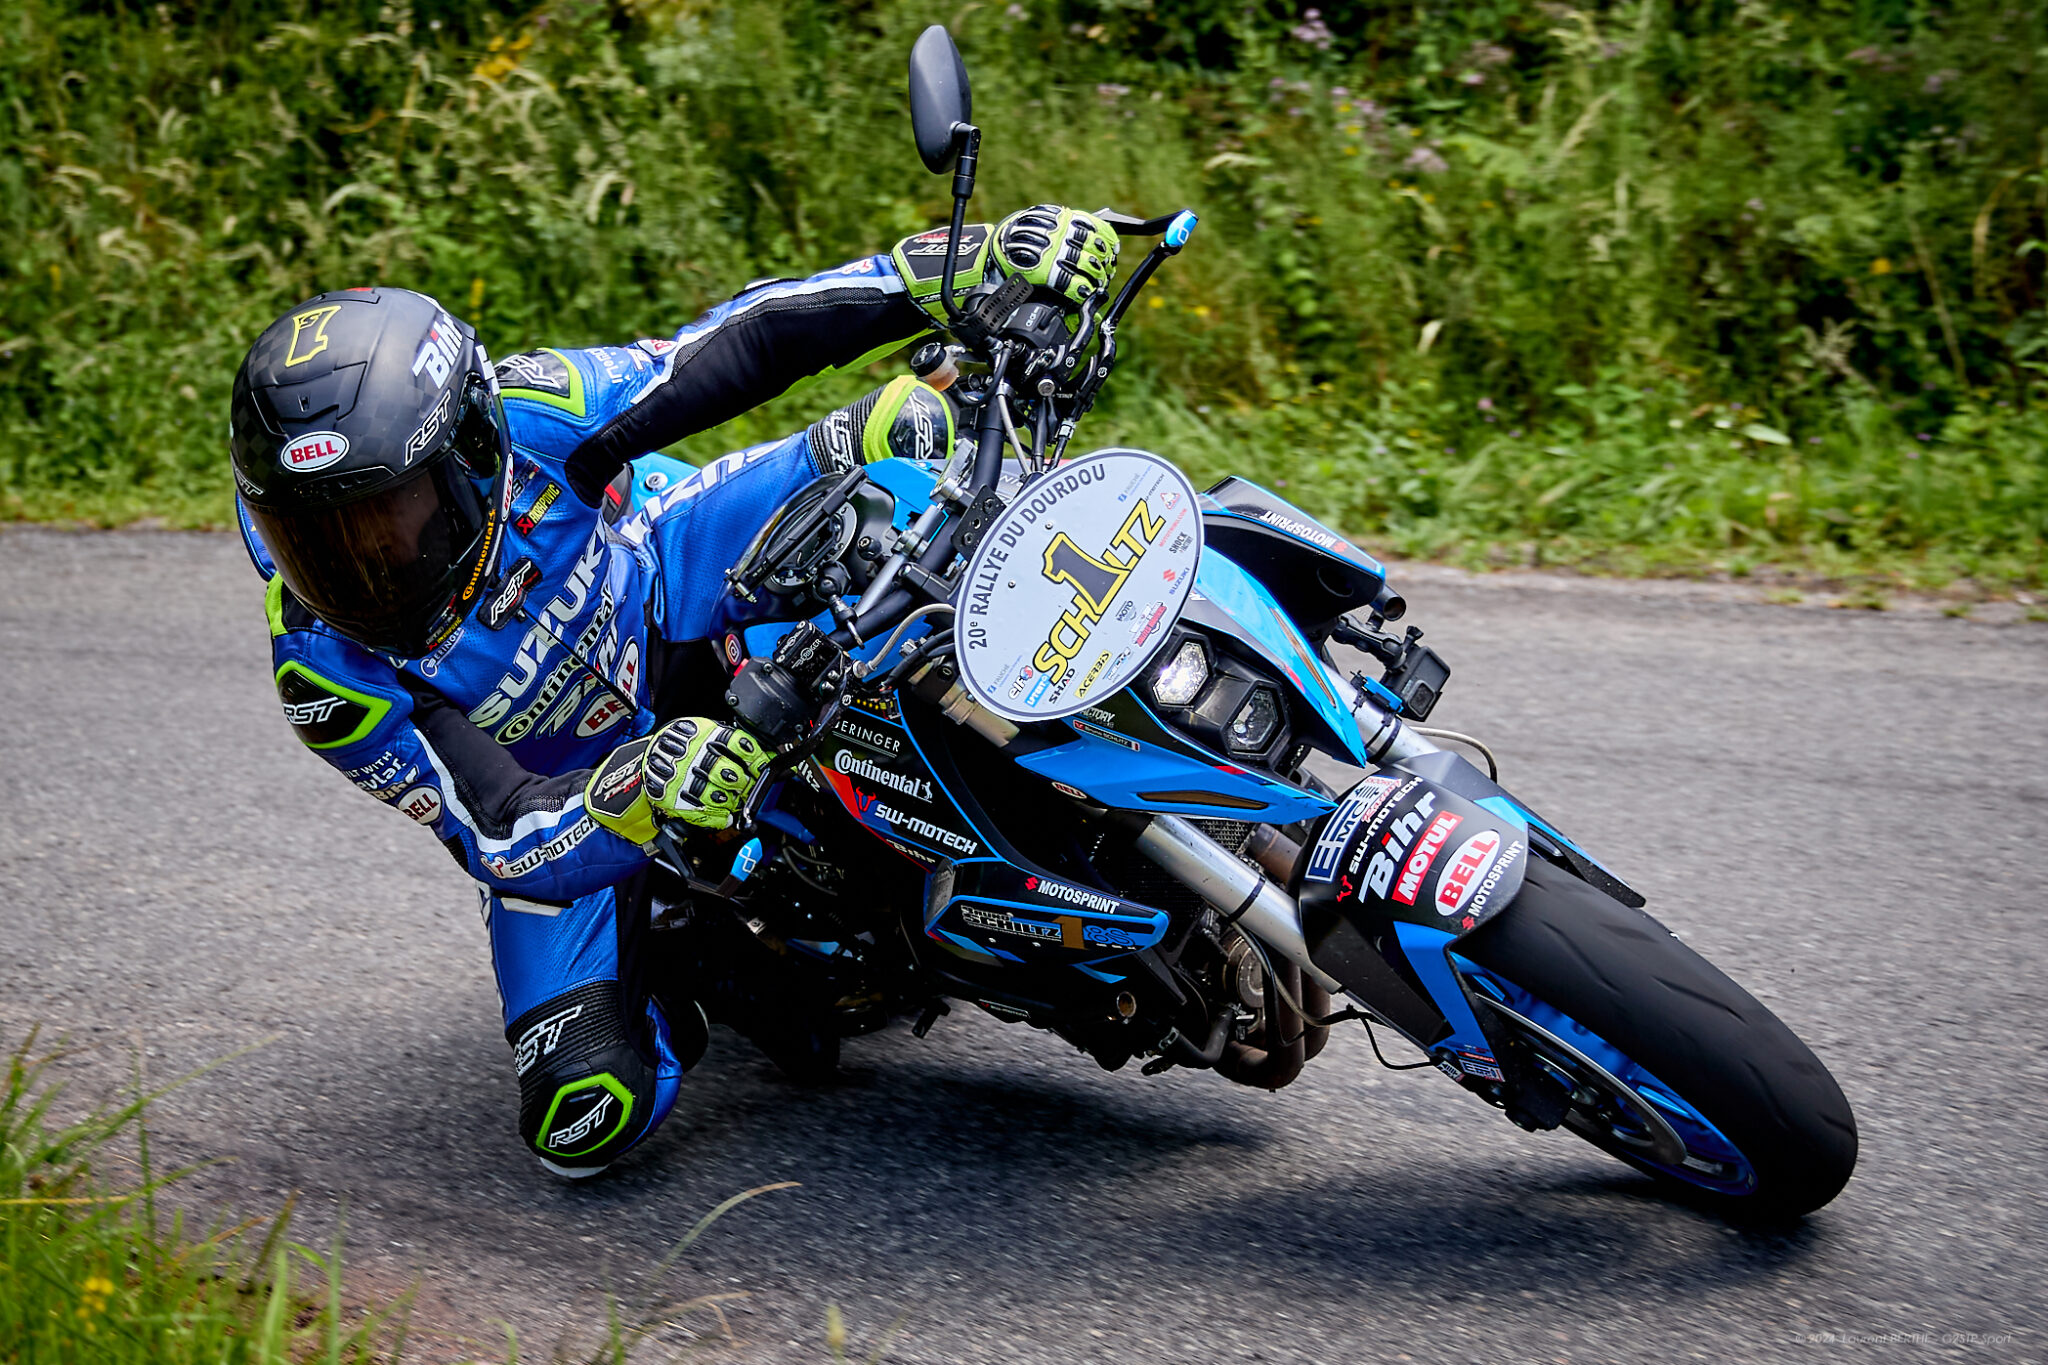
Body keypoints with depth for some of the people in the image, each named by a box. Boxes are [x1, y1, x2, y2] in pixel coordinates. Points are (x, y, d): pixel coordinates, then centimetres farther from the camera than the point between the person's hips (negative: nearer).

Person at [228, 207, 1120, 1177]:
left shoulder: (524, 416, -29)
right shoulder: (327, 672, -30)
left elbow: (749, 340, -25)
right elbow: (497, 838, -32)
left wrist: (977, 263, -35)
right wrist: (632, 796, -54)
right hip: (554, 804, -1)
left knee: (900, 429, -22)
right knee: (585, 1120, -19)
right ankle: (668, 963, 15)